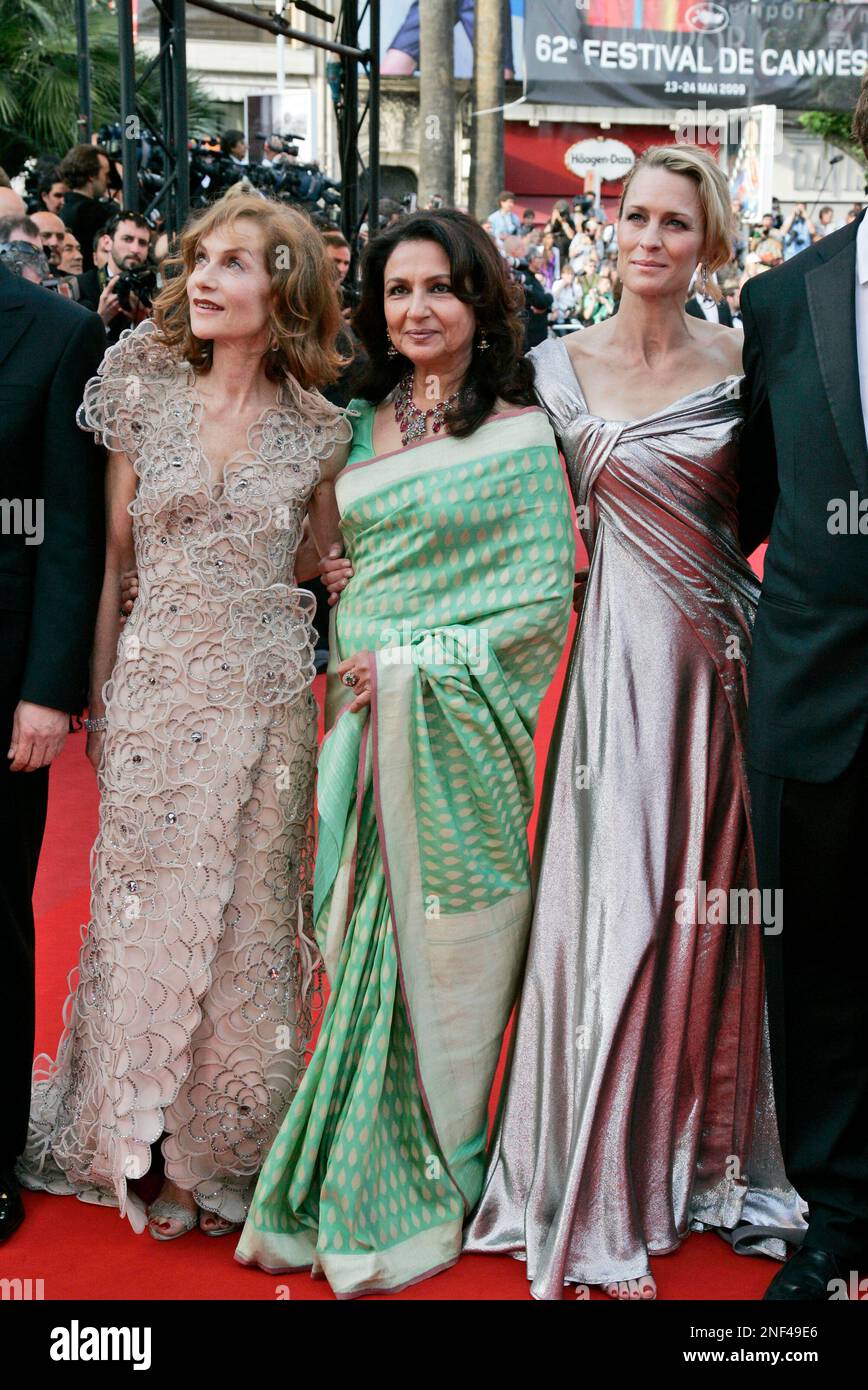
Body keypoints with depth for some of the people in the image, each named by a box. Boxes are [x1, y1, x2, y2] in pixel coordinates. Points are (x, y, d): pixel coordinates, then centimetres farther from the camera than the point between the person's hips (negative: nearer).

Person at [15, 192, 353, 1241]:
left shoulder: (316, 427, 1)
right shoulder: (146, 391, 0)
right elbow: (112, 553, 4)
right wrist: (94, 694, 3)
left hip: (268, 698, 0)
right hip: (155, 684, 0)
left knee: (251, 911, 8)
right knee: (146, 905, 7)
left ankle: (232, 1146, 26)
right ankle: (136, 1141, 26)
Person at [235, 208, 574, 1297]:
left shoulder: (519, 432, -5)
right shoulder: (361, 426, 12)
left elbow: (547, 594, -8)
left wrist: (418, 664, -13)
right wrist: (351, 674, 1)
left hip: (458, 725, -4)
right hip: (362, 714, 5)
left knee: (444, 950, 4)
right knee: (361, 948, 9)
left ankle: (425, 1190, 20)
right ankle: (358, 1183, 23)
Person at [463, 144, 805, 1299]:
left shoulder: (743, 365, 2)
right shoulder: (561, 365, 3)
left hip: (719, 656, 0)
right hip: (619, 652, 0)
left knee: (705, 902, 7)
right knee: (611, 900, 0)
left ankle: (701, 1152, 26)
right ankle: (599, 1190, 13)